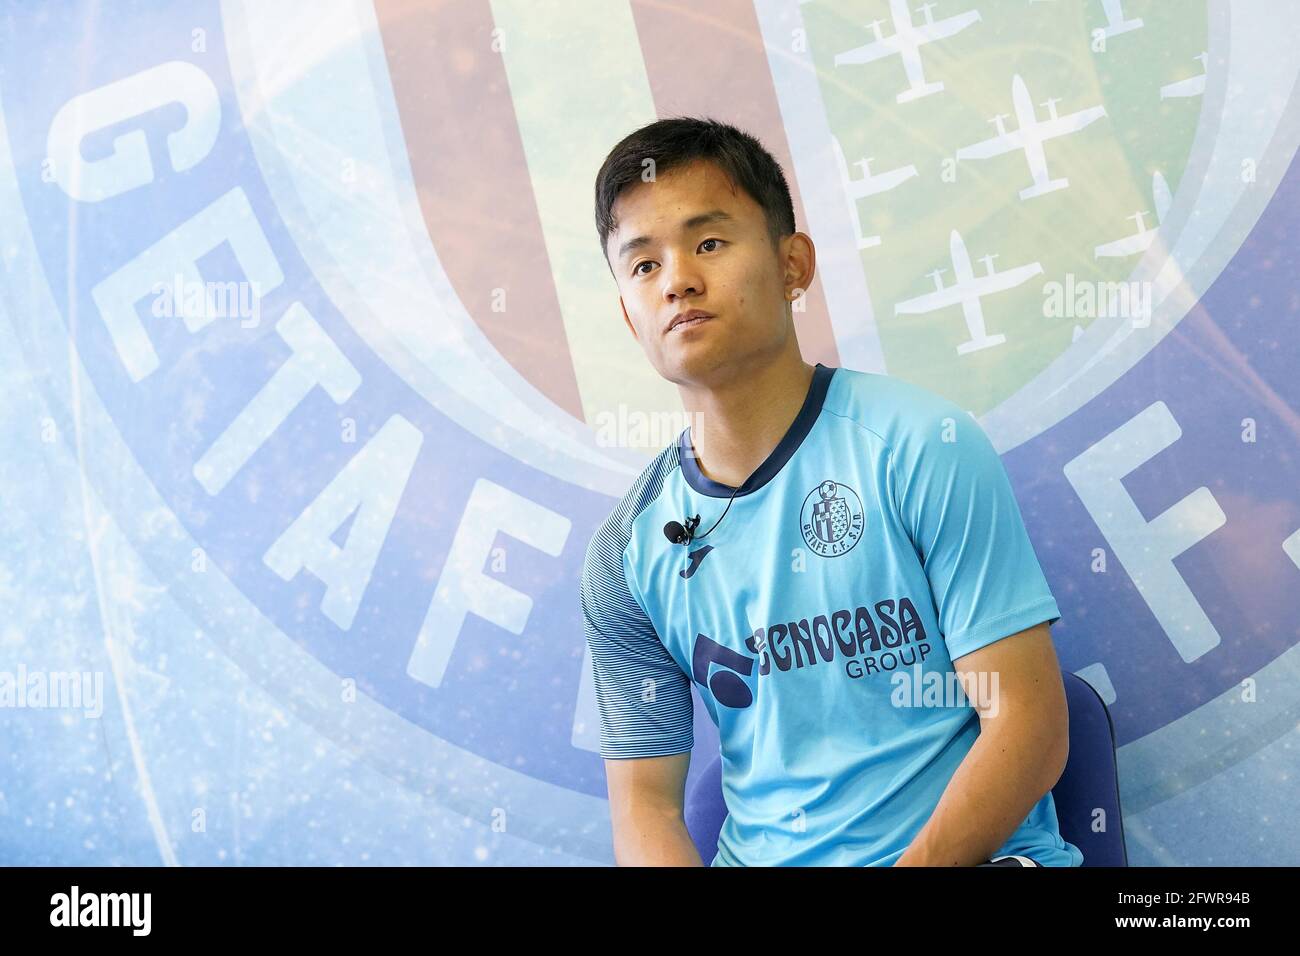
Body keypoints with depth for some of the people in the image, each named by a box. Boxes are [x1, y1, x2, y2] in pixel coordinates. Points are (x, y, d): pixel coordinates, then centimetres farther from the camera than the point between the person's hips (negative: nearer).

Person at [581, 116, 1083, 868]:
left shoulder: (921, 446, -6)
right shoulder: (630, 552, 6)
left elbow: (1030, 724, -8)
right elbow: (645, 797, 7)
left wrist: (917, 862, -21)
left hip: (968, 853, -2)